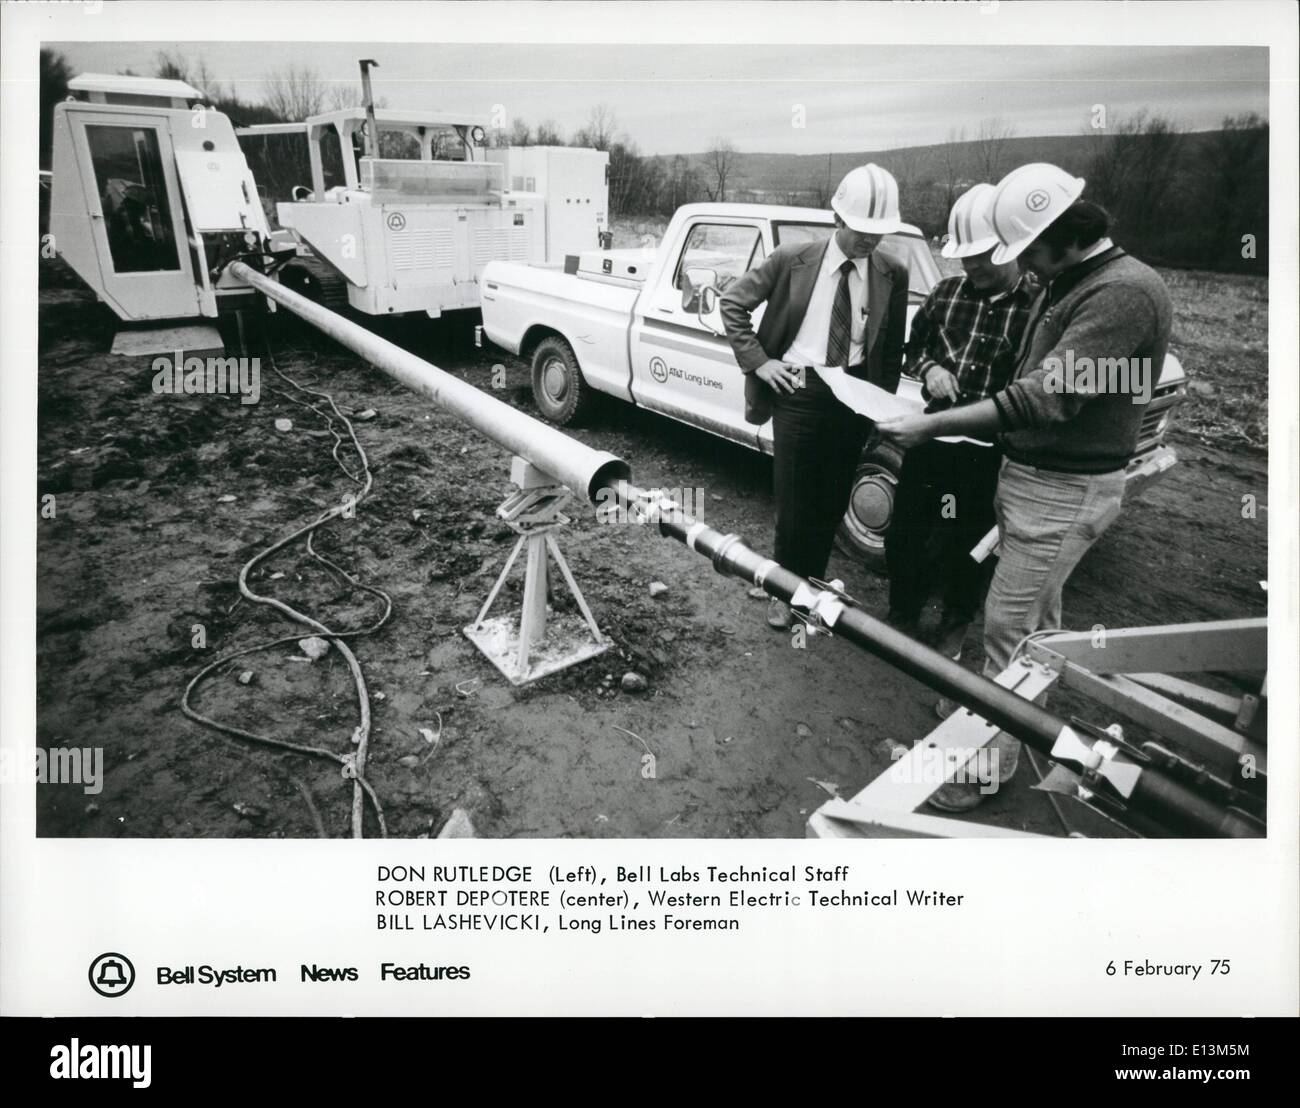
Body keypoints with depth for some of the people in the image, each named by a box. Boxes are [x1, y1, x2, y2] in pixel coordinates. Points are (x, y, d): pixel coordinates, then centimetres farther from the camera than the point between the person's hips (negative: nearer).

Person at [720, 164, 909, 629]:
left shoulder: (892, 274, 0)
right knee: (794, 500, 4)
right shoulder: (791, 259, -7)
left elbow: (892, 346, 9)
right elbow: (732, 302, 0)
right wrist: (757, 361, -7)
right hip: (798, 389, -2)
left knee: (832, 502, 11)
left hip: (854, 395, 3)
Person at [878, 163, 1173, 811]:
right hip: (1031, 473, 9)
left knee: (1009, 624, -4)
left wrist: (931, 426, -29)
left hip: (1066, 490, -9)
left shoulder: (1124, 292, -22)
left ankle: (994, 756, 9)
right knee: (1038, 614, 21)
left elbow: (1048, 397, -29)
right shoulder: (1065, 283, 9)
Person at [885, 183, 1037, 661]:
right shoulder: (946, 293, 3)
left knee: (968, 543, 12)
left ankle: (955, 624, 36)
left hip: (990, 450, -4)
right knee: (905, 531, 12)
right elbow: (916, 344, 16)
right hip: (931, 436, 4)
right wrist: (929, 370, -5)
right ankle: (903, 612, 35)